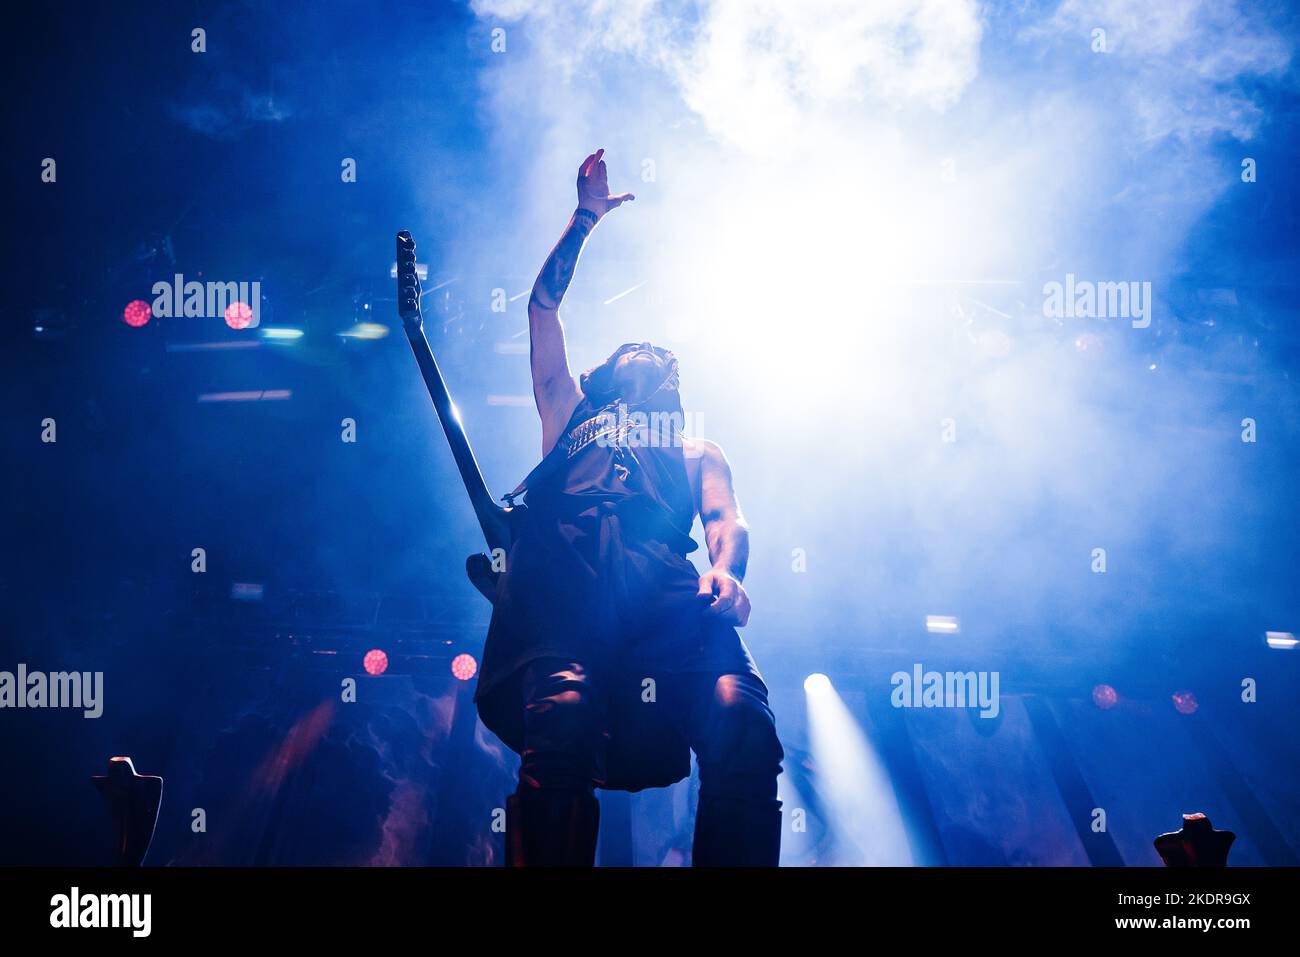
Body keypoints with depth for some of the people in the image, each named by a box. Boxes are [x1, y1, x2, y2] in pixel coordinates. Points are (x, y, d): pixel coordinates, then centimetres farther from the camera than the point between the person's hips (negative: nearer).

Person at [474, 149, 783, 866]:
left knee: (741, 721, -32)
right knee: (563, 718, -35)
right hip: (560, 581, 0)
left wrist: (726, 569, -7)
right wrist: (586, 219, 46)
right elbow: (543, 306, 40)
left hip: (667, 588, 0)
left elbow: (726, 519, 17)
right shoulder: (569, 419, 40)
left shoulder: (698, 451, 38)